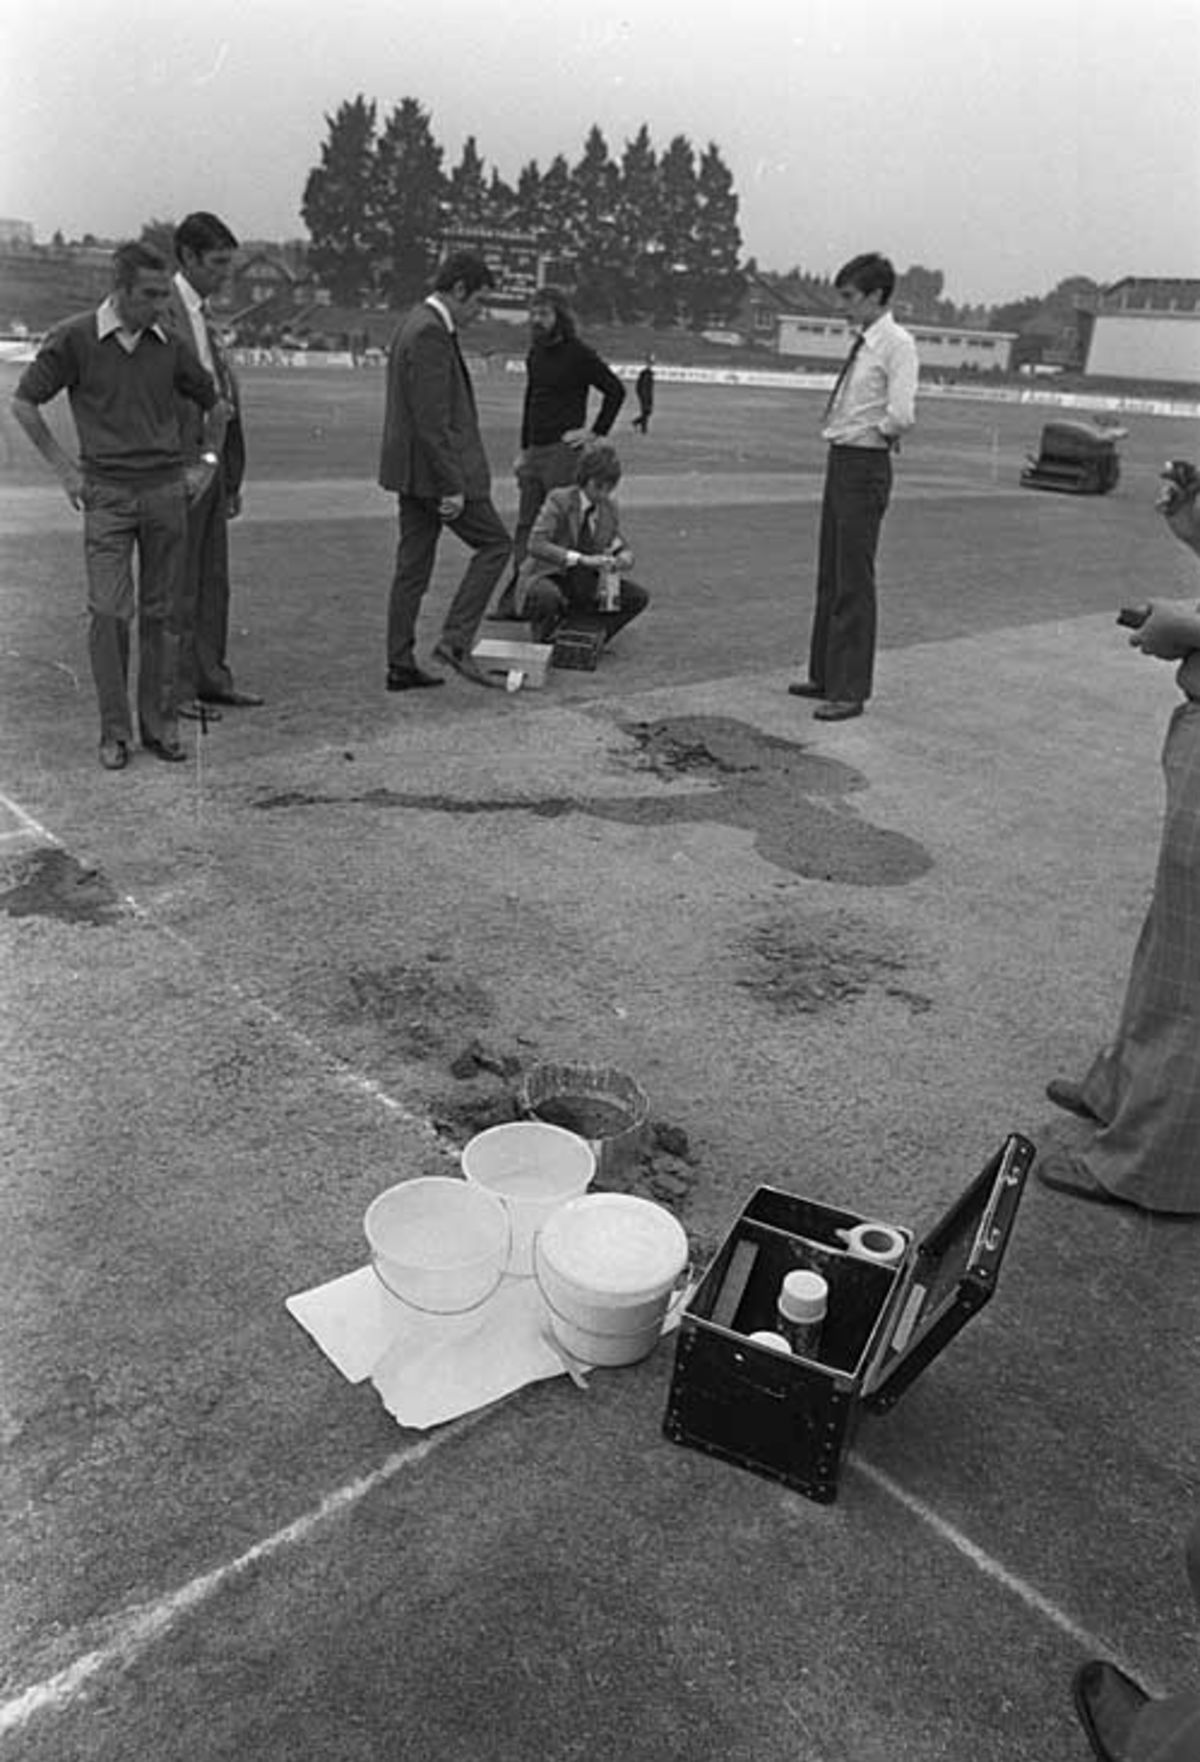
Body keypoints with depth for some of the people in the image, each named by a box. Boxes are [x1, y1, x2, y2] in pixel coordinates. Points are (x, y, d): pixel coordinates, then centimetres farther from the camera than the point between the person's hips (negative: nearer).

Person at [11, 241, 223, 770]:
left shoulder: (170, 346, 7)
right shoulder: (74, 338, -2)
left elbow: (216, 404, 23)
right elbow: (23, 402, 5)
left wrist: (207, 461, 15)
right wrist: (63, 468, 2)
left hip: (167, 490, 3)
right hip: (106, 494, -2)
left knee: (161, 612, 3)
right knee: (109, 611, -8)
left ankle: (159, 724, 12)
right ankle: (114, 731, 1)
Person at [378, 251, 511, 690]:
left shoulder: (417, 325, 17)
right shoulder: (430, 334, -15)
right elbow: (431, 422, -21)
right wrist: (451, 486, -21)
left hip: (411, 471, 10)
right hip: (434, 469, -10)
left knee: (413, 566, 10)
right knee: (494, 544, -1)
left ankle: (401, 666, 13)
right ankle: (455, 639, -4)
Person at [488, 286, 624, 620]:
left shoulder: (578, 353, -6)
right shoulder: (535, 354, 15)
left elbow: (615, 390, -5)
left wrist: (595, 432, -8)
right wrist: (523, 449, 18)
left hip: (564, 451, -7)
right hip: (535, 452, 7)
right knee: (526, 526, 5)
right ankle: (516, 600, 8)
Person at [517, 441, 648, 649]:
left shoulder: (610, 510, 1)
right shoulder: (559, 500, -16)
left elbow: (621, 548, 10)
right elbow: (536, 544, -29)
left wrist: (624, 558, -18)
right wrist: (580, 559, -42)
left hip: (583, 583, 5)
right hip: (546, 578, -5)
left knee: (639, 598, -12)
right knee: (549, 598, -42)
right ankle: (544, 636, -6)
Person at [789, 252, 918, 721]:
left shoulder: (897, 344, -13)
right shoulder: (862, 342, 12)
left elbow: (901, 415, -22)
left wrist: (878, 432, -6)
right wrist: (839, 427, 5)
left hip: (865, 467, -9)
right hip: (840, 460, 9)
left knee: (854, 582, -4)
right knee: (830, 576, 15)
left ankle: (850, 691, 5)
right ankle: (824, 675, 28)